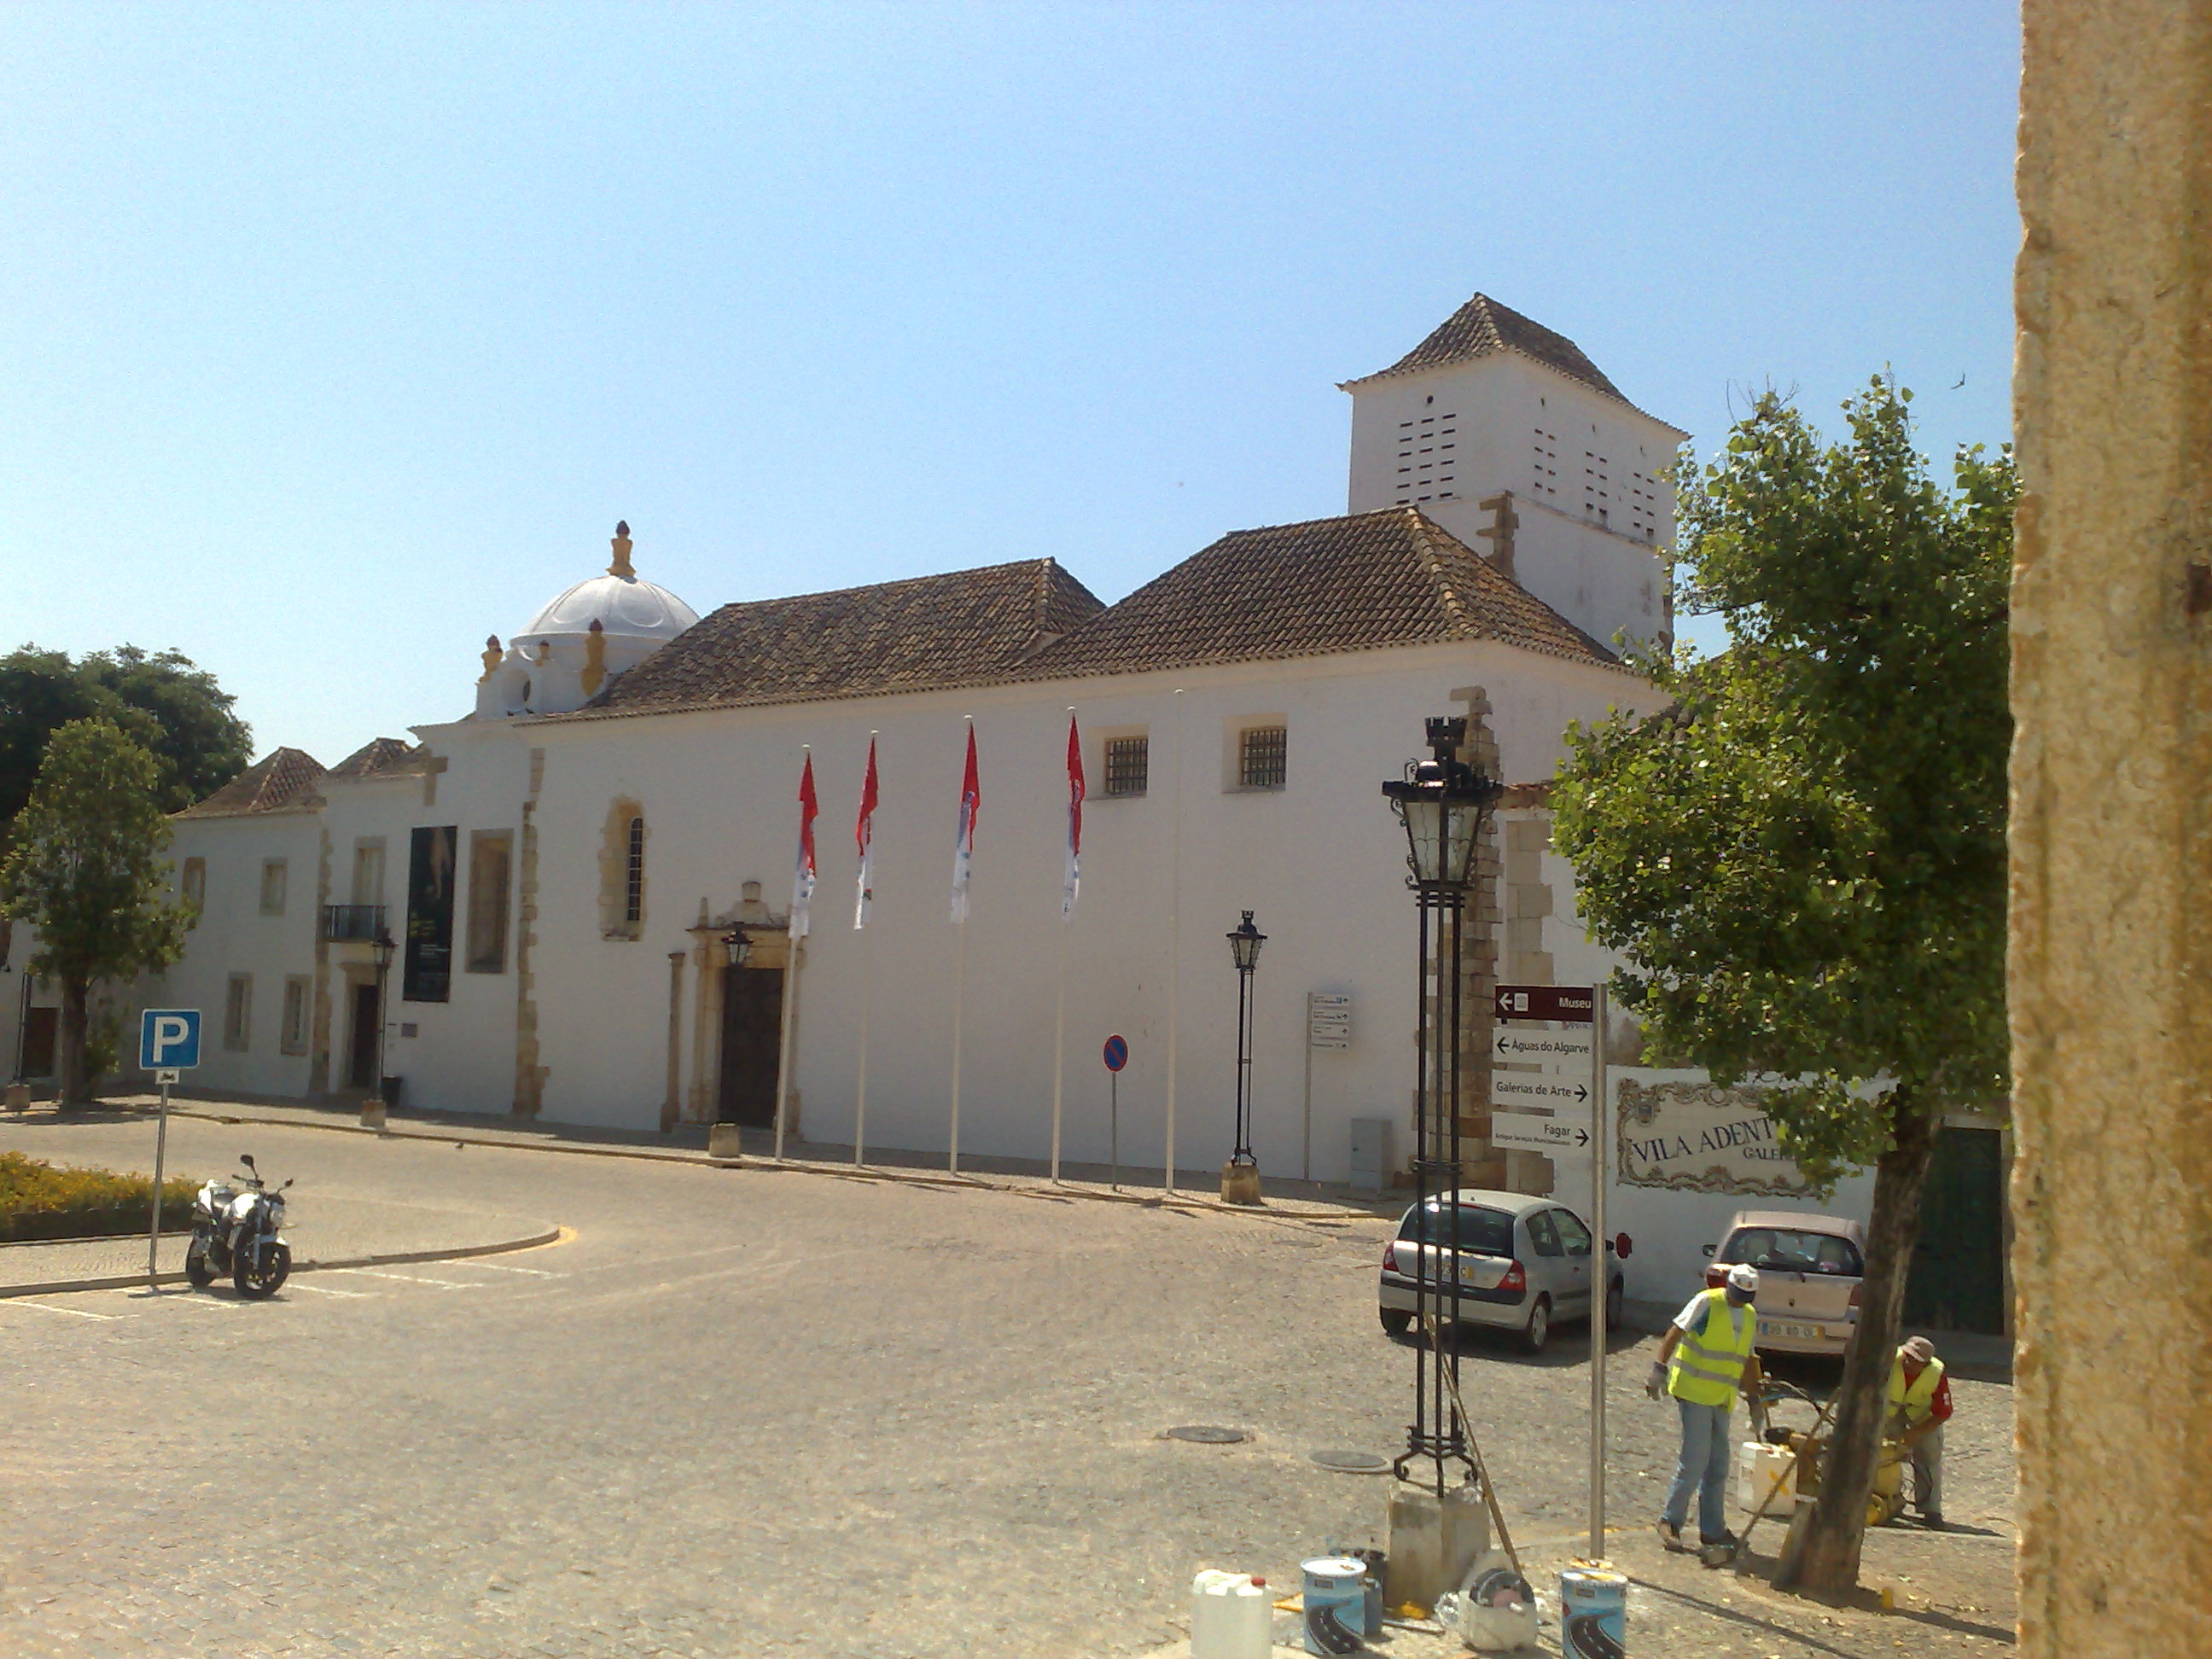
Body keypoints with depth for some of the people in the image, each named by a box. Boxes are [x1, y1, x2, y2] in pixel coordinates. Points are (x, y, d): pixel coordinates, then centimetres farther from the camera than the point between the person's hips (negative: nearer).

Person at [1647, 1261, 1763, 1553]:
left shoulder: (1751, 1316, 12)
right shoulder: (1706, 1303, -9)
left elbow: (1748, 1360, 21)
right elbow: (1674, 1334, -12)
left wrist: (1754, 1398, 21)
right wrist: (1659, 1369, -20)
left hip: (1721, 1398, 7)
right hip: (1694, 1391, -7)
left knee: (1718, 1466, 10)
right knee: (1695, 1459, -11)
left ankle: (1712, 1529, 19)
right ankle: (1670, 1521, -1)